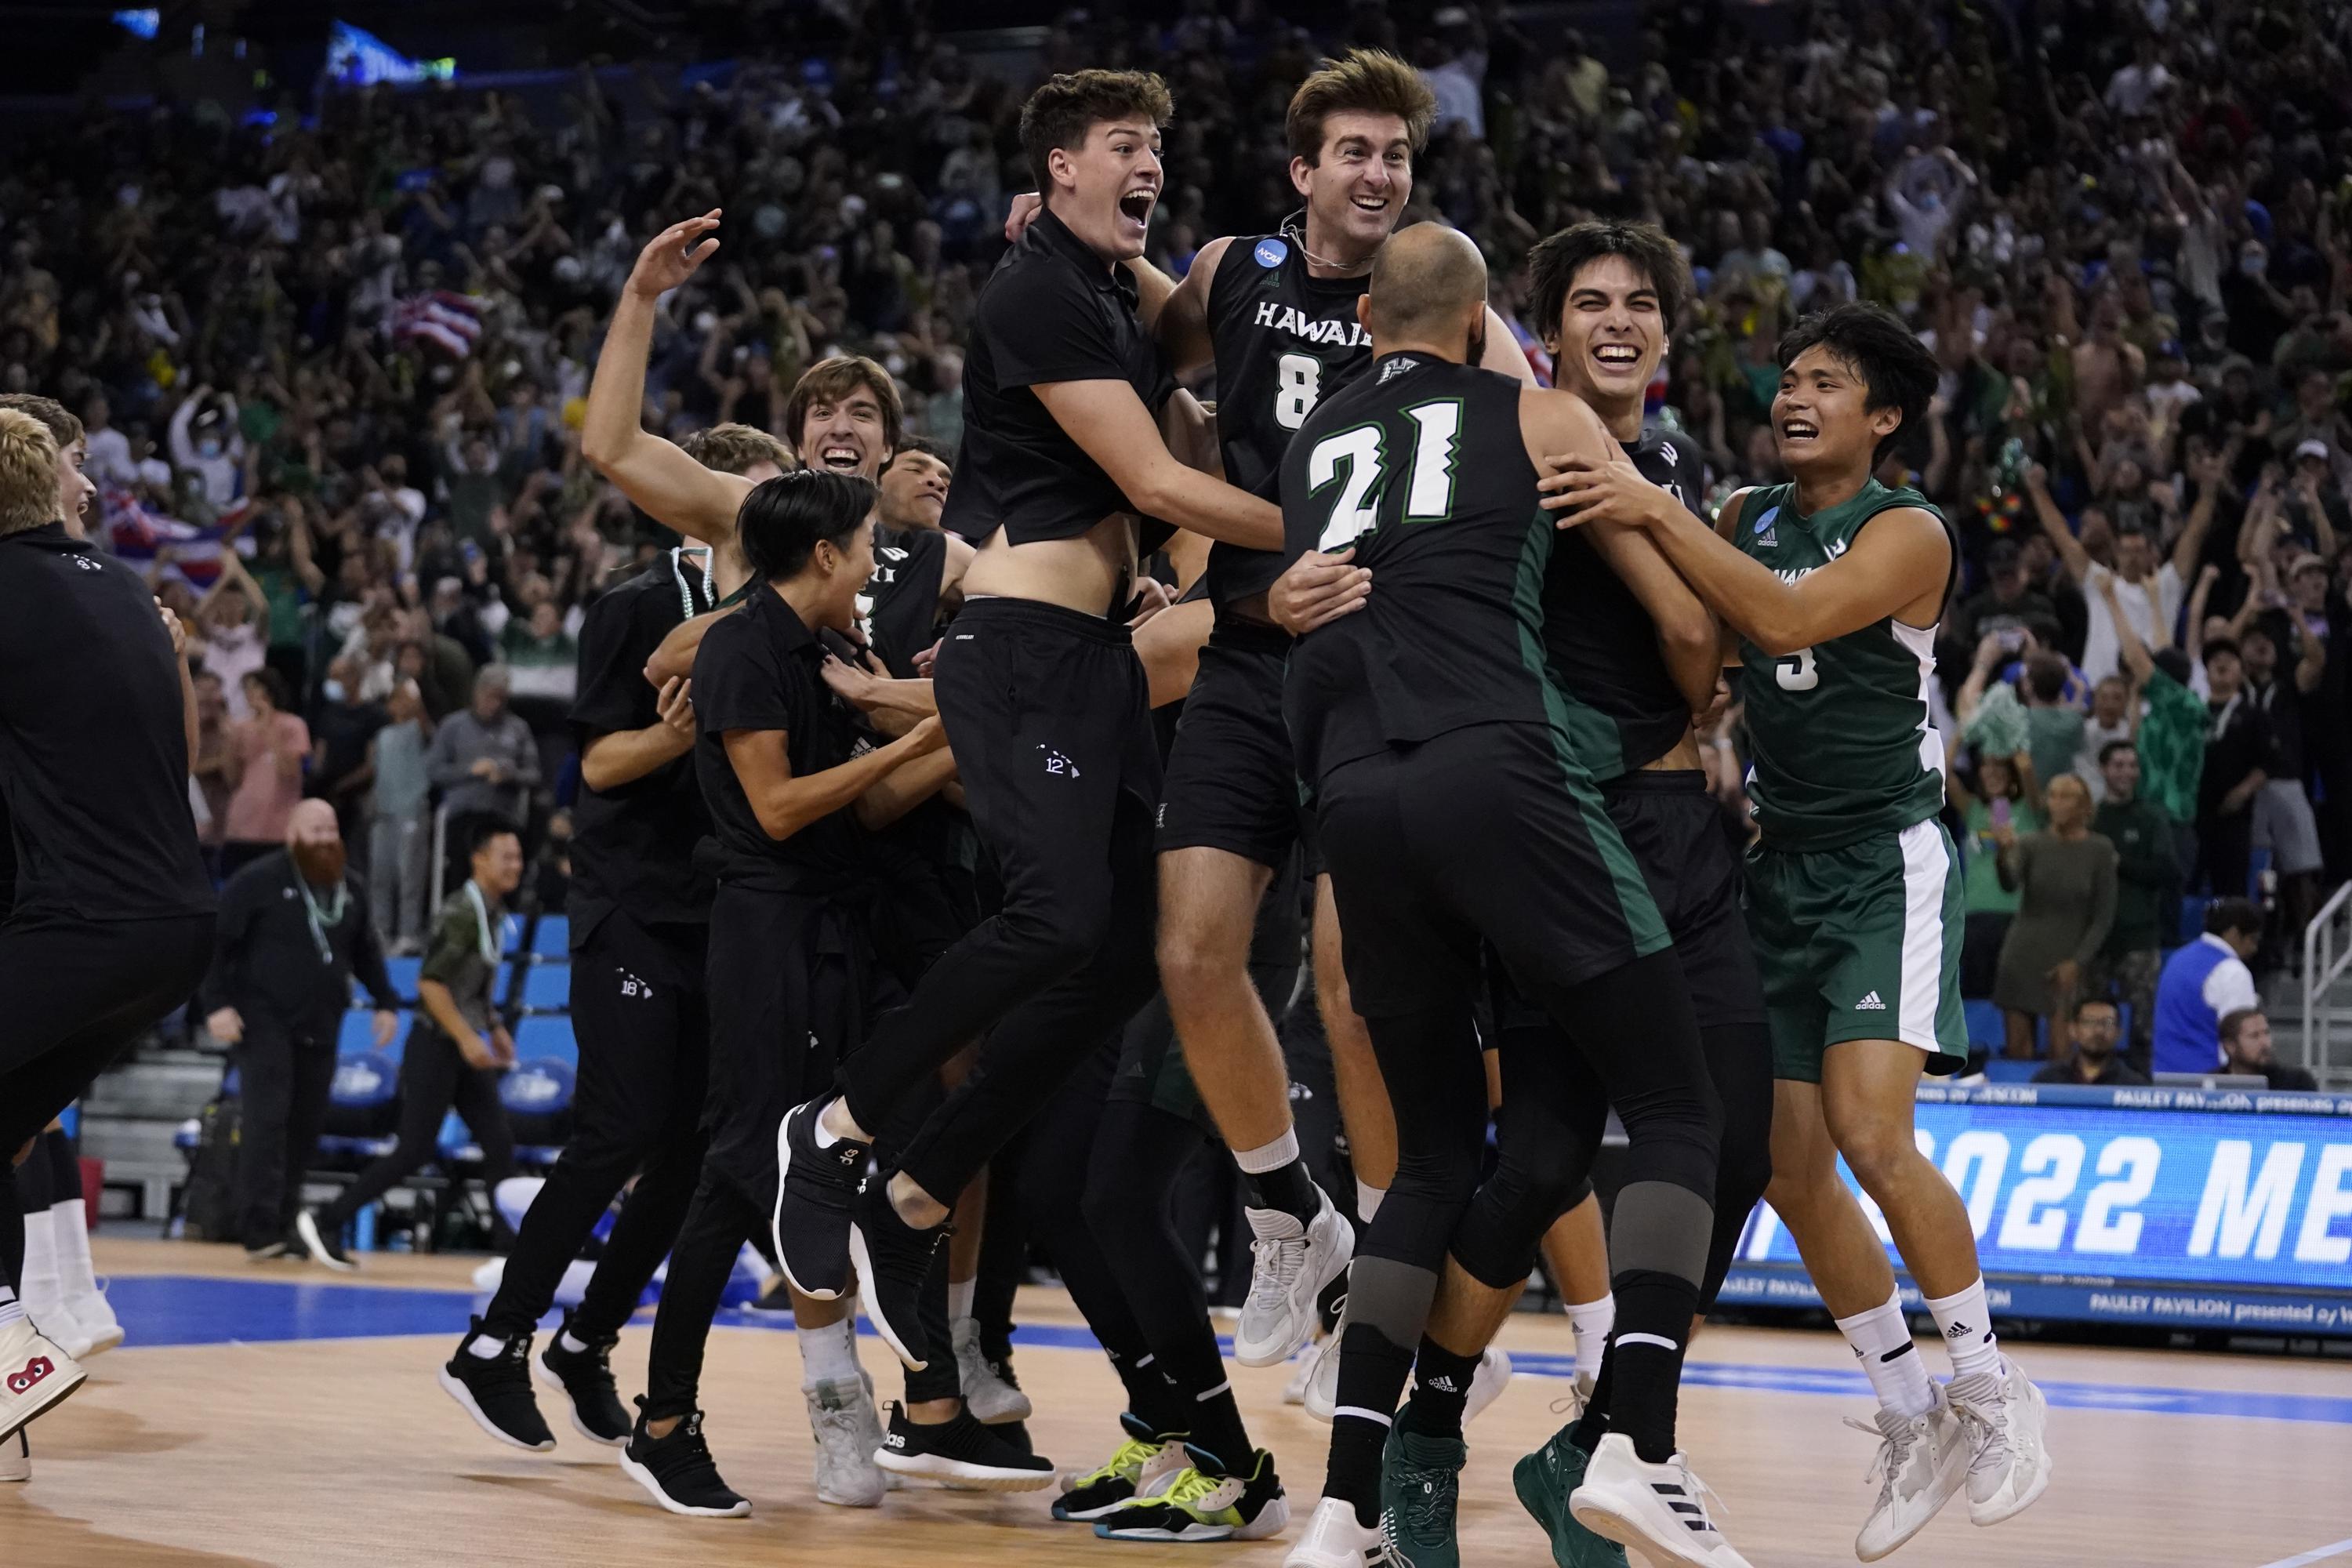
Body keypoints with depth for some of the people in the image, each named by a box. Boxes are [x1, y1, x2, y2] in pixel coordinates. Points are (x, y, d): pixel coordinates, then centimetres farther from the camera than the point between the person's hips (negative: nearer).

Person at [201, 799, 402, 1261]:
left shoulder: (351, 889, 13)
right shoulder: (257, 881, -6)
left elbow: (366, 953, 24)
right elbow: (213, 941, -7)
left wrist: (386, 1003, 15)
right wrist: (217, 1004, -14)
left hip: (320, 1030, 6)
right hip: (264, 1023, -6)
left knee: (305, 1127, 5)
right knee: (266, 1121, -13)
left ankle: (285, 1225, 13)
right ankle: (260, 1231, -16)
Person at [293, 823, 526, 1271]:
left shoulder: (494, 914, 11)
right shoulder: (462, 913, -16)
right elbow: (430, 983, -22)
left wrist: (495, 1028, 18)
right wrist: (467, 1039, -23)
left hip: (467, 1048, 9)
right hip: (436, 1047, -9)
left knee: (500, 1146, 1)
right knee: (415, 1152, -8)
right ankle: (325, 1222, 2)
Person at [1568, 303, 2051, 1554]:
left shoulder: (1907, 534, -10)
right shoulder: (1744, 517, 10)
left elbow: (1789, 617, -27)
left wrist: (1654, 513, -31)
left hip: (1887, 864, -6)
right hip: (1781, 866, 6)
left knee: (1871, 1135, -19)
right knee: (1788, 1164, 2)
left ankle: (1989, 1388, 0)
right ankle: (1913, 1426, 15)